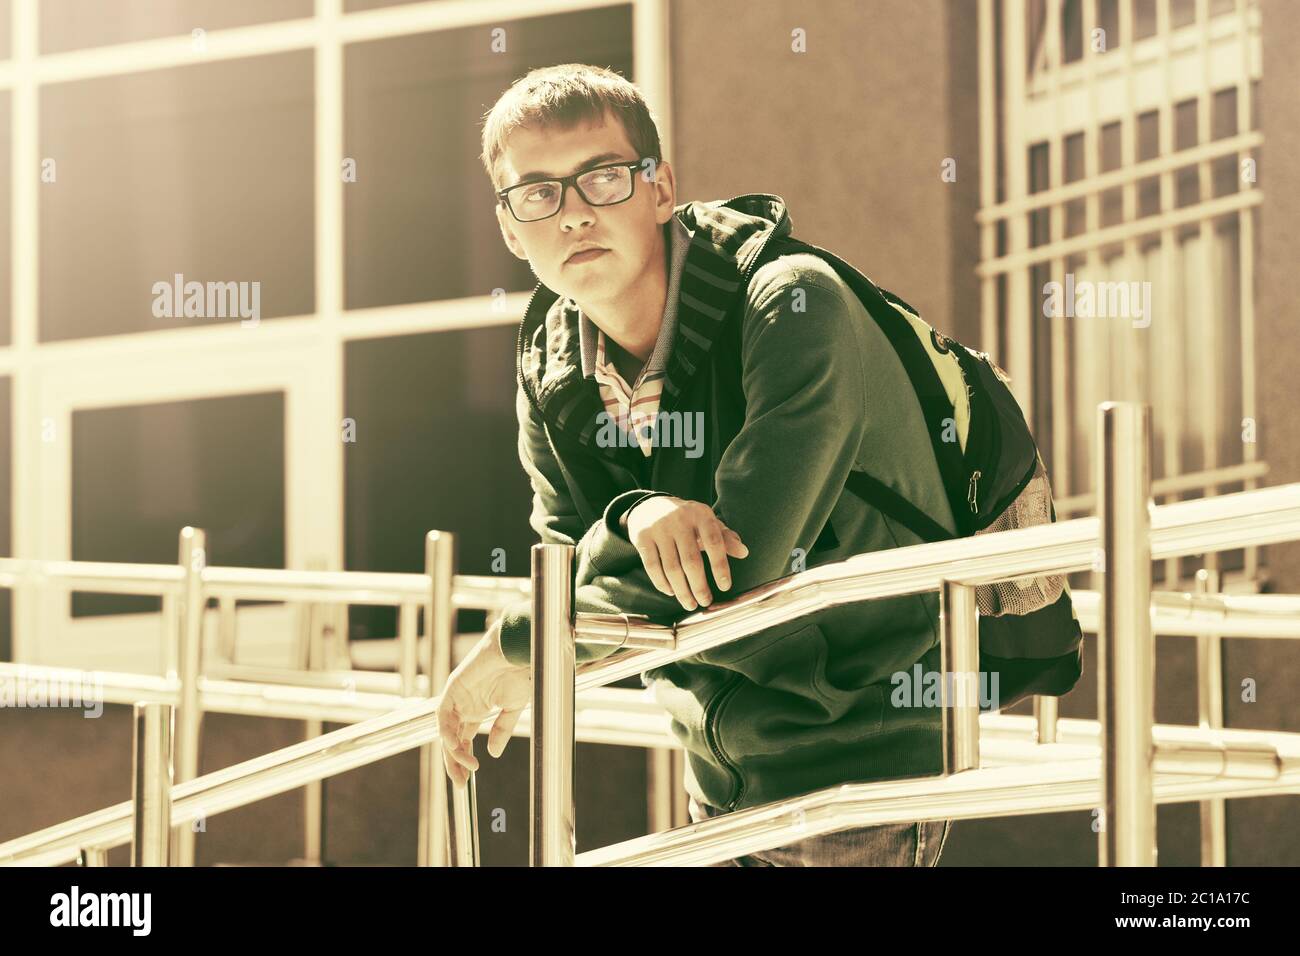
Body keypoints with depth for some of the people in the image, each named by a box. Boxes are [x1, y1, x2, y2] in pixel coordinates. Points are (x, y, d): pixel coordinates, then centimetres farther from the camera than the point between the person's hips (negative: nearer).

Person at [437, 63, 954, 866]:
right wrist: (634, 518, -27)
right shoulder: (550, 371, 2)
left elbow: (736, 568, -27)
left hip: (861, 763, -6)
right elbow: (566, 565, -2)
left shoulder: (792, 302, -21)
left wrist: (516, 646, -15)